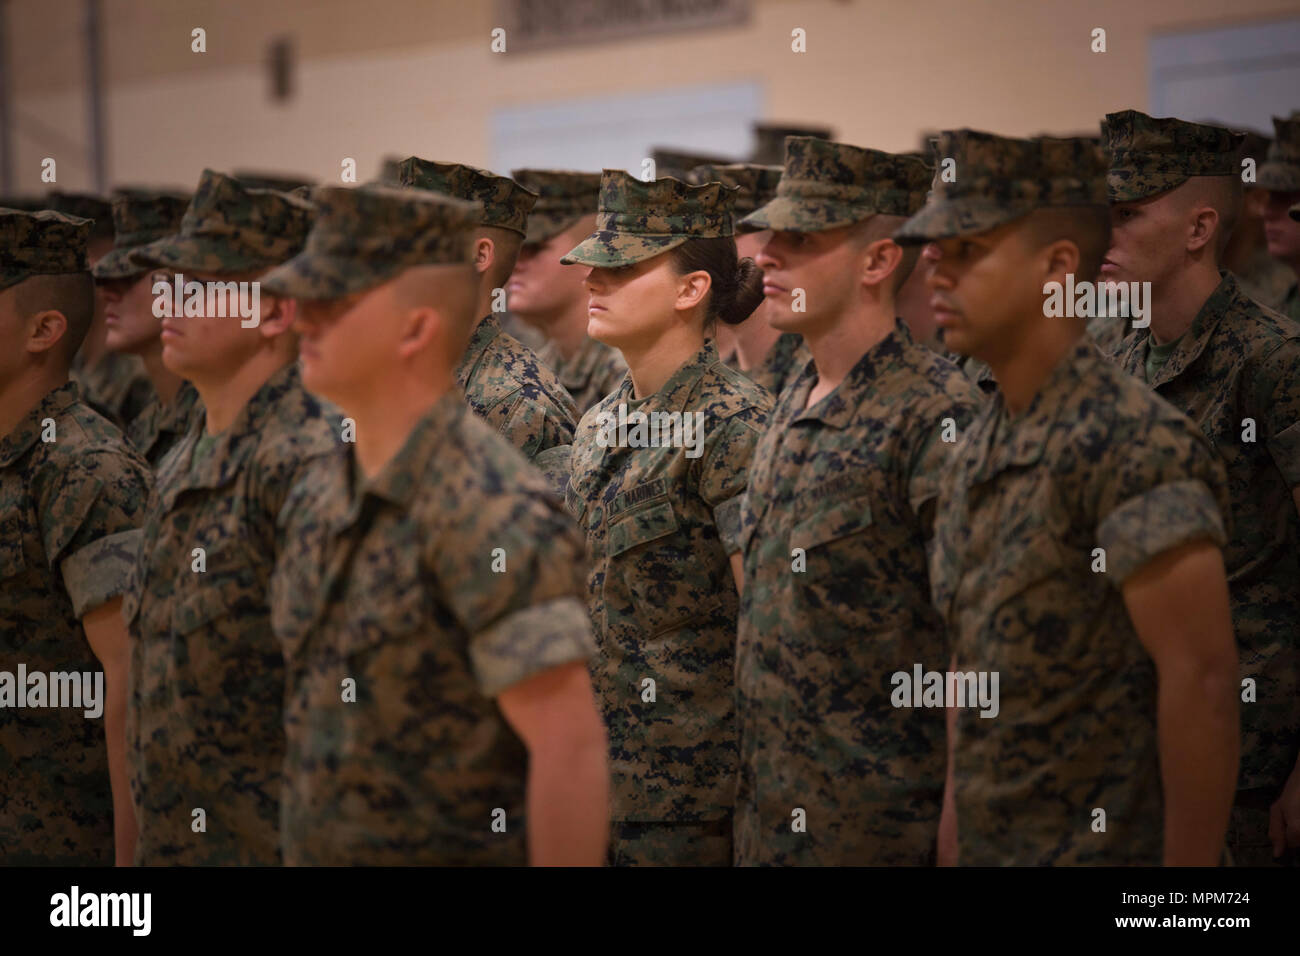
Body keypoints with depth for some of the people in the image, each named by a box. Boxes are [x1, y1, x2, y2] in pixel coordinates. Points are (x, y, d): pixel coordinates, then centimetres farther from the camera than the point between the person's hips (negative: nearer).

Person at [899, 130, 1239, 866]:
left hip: (1102, 844, -7)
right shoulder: (977, 450, 9)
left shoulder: (1136, 442, -17)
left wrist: (1189, 865, -20)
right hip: (990, 843, 8)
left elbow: (1202, 678, -20)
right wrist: (956, 819, 13)